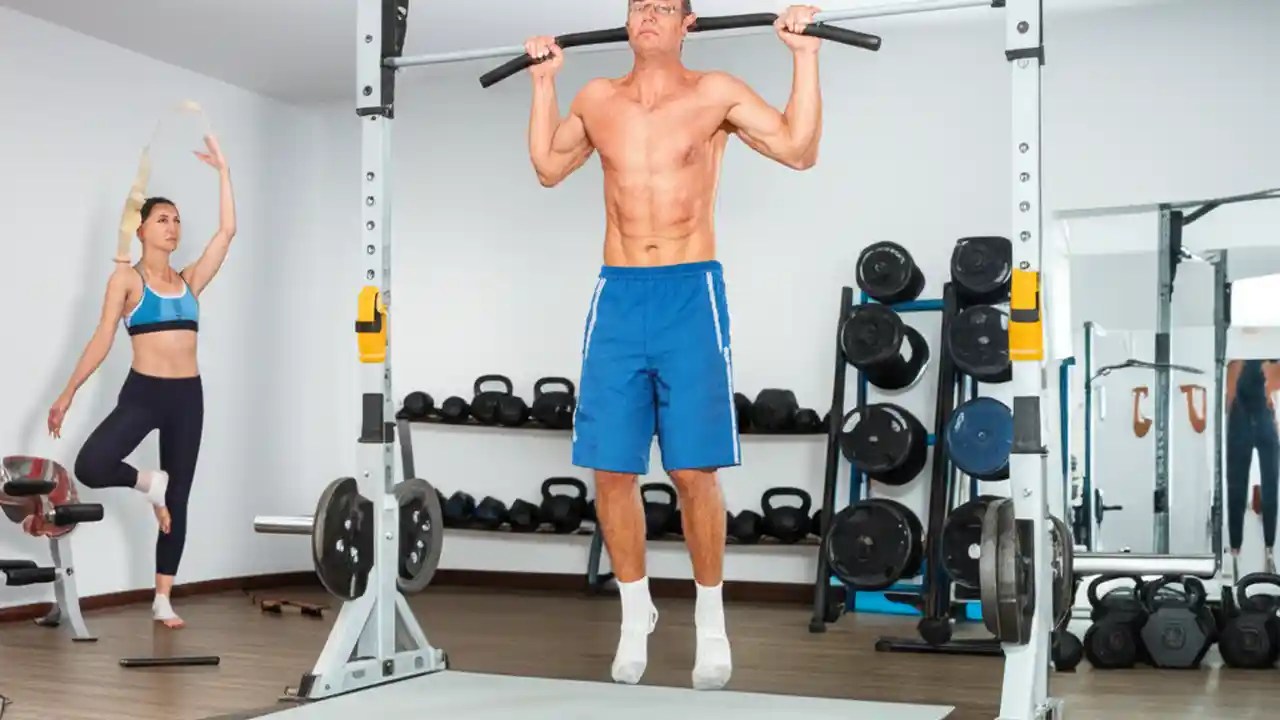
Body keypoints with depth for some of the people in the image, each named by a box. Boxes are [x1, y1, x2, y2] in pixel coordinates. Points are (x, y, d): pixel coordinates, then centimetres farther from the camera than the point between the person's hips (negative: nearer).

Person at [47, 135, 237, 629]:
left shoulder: (190, 280, 11)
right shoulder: (126, 279, 2)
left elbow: (227, 231, 5)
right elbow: (103, 339, -2)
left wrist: (222, 170, 6)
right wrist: (68, 393, -8)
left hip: (188, 396, 3)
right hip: (143, 392, -3)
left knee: (178, 501, 5)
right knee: (90, 466, -27)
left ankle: (163, 600, 15)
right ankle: (150, 484, 6)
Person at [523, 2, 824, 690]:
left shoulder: (716, 93, 2)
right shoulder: (597, 99, 12)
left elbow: (799, 149, -1)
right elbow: (548, 167, 27)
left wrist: (804, 56, -4)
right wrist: (543, 82, 24)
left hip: (691, 295, -3)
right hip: (617, 296, 3)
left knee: (694, 471, -5)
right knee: (611, 470, 2)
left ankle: (710, 619, 13)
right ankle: (635, 613, 20)